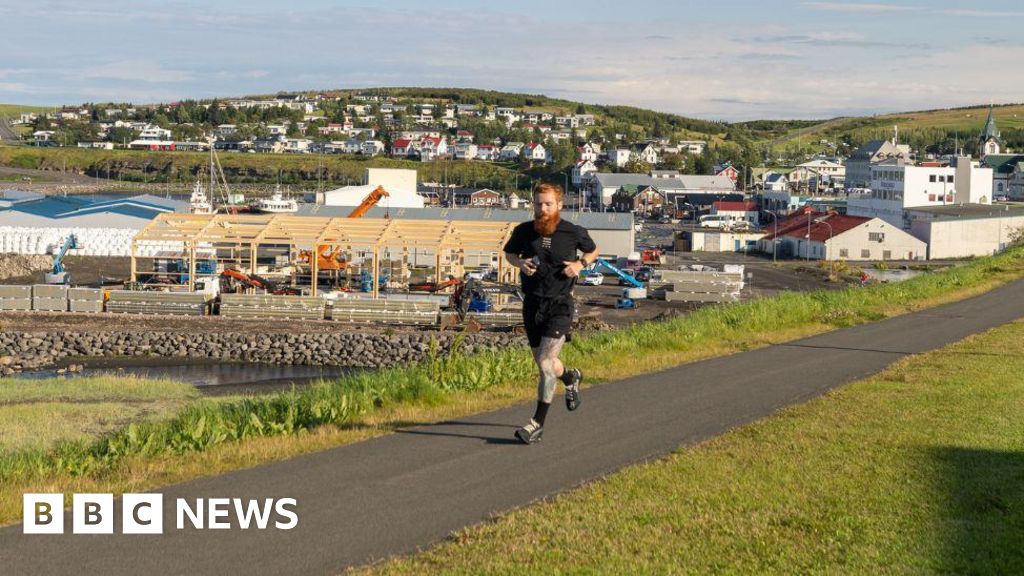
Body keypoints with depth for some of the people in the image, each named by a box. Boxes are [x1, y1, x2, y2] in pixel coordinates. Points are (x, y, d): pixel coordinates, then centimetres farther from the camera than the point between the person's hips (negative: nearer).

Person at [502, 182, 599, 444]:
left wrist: (581, 264, -6)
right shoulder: (523, 231, -1)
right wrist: (520, 263, -5)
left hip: (560, 304, -4)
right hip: (532, 304, 4)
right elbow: (509, 253, 17)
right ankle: (571, 377, 51)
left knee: (546, 364, -15)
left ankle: (538, 423, -7)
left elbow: (593, 251, 14)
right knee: (544, 364, 16)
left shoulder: (573, 232, -5)